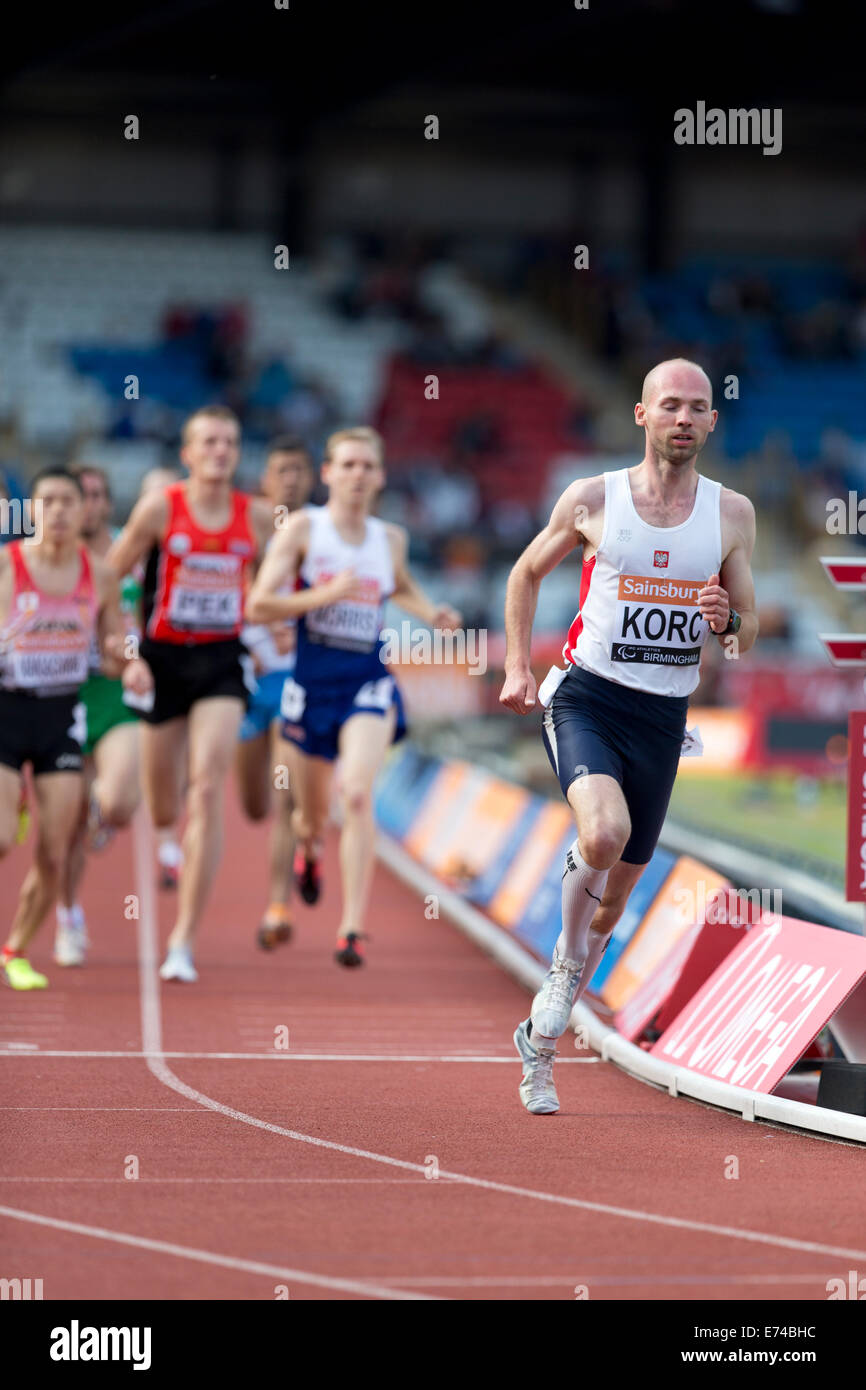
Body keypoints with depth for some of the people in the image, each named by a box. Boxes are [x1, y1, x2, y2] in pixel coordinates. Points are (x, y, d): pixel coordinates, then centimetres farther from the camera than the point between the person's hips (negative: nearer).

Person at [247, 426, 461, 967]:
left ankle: (354, 927, -23)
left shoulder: (391, 538, 8)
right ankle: (310, 847, 53)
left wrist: (431, 612, 11)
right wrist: (327, 594, -21)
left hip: (369, 681, 1)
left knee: (358, 795, -21)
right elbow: (259, 606, -11)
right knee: (312, 812, 13)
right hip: (313, 677, -1)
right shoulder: (302, 529, -4)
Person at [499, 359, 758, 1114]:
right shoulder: (593, 499, -1)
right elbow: (528, 572, 14)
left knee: (618, 891, 8)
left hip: (663, 713, 3)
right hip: (586, 696, -3)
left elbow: (747, 635, 8)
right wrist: (517, 667, 5)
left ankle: (539, 1038, 27)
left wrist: (728, 619, -15)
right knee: (604, 832, -32)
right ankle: (571, 957, -4)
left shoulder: (732, 513, 3)